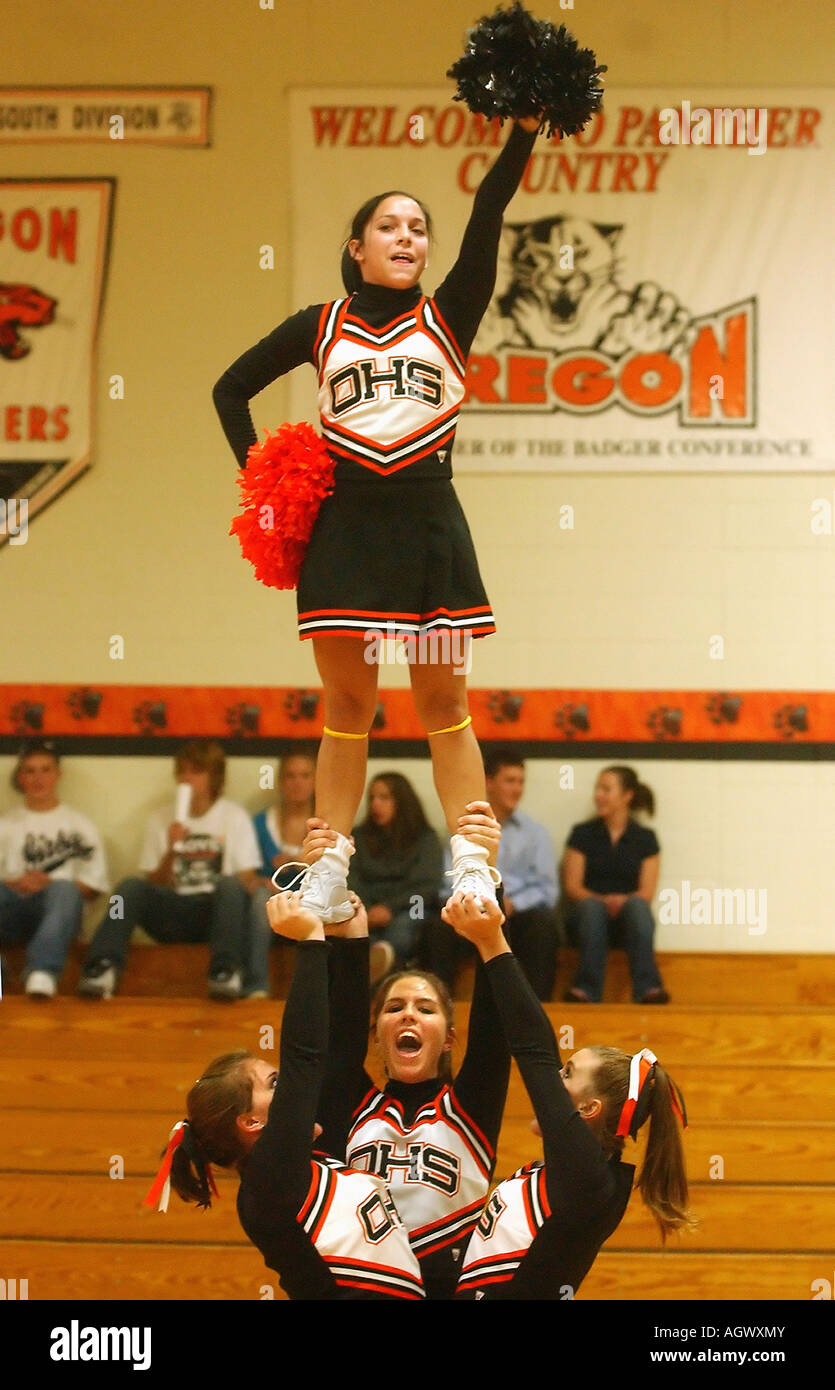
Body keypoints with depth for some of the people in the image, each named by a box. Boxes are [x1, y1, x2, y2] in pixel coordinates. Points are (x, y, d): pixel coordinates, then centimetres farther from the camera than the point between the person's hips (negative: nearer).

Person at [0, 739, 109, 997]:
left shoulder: (80, 826, 20)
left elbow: (93, 888, 12)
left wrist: (50, 885, -4)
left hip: (55, 908, -1)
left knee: (65, 890, -36)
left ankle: (43, 971, -60)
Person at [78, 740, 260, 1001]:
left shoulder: (235, 817, 9)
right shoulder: (161, 820, 14)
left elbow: (247, 882, 4)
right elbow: (155, 885, 11)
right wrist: (171, 852, -6)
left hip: (213, 911, -2)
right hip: (171, 916, 2)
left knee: (230, 886, -35)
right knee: (131, 887, -27)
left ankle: (225, 972, -46)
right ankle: (103, 967, -40)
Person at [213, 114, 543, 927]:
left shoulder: (447, 317, 9)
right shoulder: (320, 327, 11)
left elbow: (490, 211, -4)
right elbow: (232, 387, 21)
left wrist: (525, 128, -16)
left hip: (427, 518, 0)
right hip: (342, 523, 1)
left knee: (444, 704, 1)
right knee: (346, 708, 4)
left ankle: (472, 874, 1)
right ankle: (327, 878, 8)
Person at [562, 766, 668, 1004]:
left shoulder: (644, 838, 11)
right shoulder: (583, 834, 11)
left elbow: (647, 893, 3)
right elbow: (572, 886, 3)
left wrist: (622, 901, -19)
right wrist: (604, 901, -17)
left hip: (626, 919, 0)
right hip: (587, 920, 0)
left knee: (637, 905, -33)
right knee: (592, 906, -34)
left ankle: (646, 988, -48)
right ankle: (587, 990, -48)